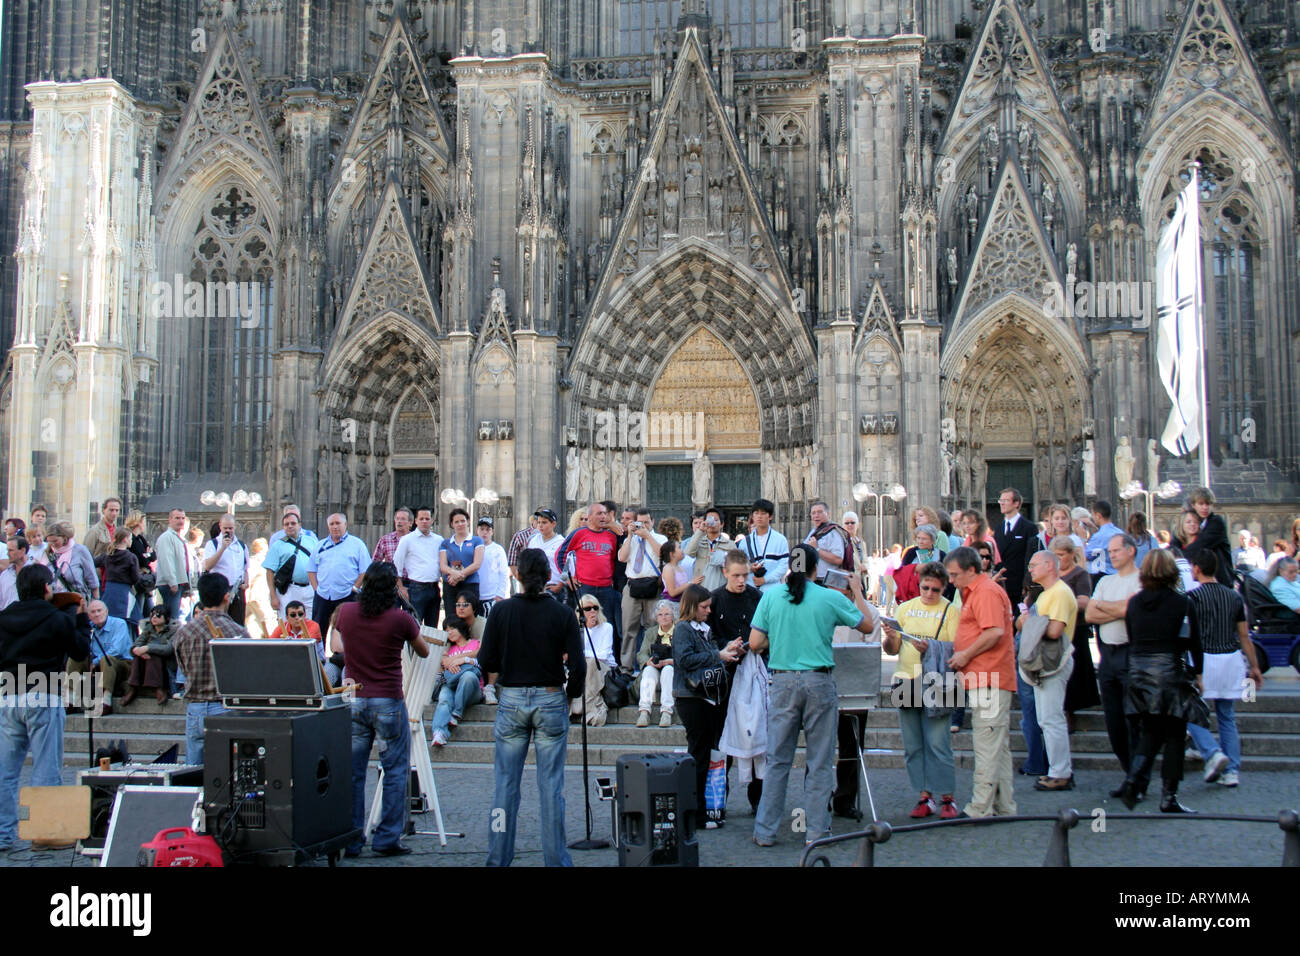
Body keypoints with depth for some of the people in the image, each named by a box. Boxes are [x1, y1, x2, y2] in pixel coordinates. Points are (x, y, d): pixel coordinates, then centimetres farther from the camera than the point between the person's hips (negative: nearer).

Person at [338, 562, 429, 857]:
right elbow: (424, 652, 6)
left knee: (352, 772, 9)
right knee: (395, 771, 7)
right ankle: (387, 838, 7)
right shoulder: (400, 619, -11)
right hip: (388, 703, -4)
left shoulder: (346, 612, -1)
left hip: (353, 700, 4)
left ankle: (350, 840, 13)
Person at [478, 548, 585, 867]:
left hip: (511, 701, 1)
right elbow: (578, 666, -9)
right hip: (550, 700, -1)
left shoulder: (502, 611, -4)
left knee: (505, 784, 8)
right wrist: (570, 693, 10)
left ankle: (498, 858, 13)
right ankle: (555, 858, 9)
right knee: (551, 785, 5)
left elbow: (486, 662, -3)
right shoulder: (562, 614, -6)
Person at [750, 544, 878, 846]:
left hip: (783, 682, 2)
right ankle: (817, 831, 12)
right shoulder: (831, 598, -3)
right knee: (820, 762, 8)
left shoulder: (771, 596, 0)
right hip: (819, 682, -2)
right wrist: (857, 592, 23)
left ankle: (765, 831, 12)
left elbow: (755, 643, 0)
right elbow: (868, 626, 10)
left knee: (777, 760, 9)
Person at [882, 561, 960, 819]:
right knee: (912, 746, 6)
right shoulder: (905, 608, 12)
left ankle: (947, 798, 4)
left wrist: (931, 648, -23)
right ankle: (925, 797, 15)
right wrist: (890, 639, -13)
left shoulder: (950, 611, 3)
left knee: (937, 743, -6)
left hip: (934, 683, -4)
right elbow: (891, 649, 9)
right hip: (906, 682, 4)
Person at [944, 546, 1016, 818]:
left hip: (988, 681, -11)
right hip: (986, 681, 11)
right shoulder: (974, 592, 23)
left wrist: (965, 655, -15)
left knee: (986, 747, -9)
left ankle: (980, 810, -8)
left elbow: (994, 632, -22)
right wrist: (959, 653, 16)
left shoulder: (986, 592, -11)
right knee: (999, 746, 13)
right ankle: (1004, 806, 18)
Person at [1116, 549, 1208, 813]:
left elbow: (1132, 637, 9)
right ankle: (1169, 797, 6)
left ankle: (1134, 778, -5)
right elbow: (1194, 642, -3)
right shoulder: (1182, 603, -8)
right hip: (1171, 671, -4)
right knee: (1174, 735, 5)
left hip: (1139, 672, 4)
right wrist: (1196, 671, 9)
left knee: (1150, 731, 16)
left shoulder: (1134, 602, 3)